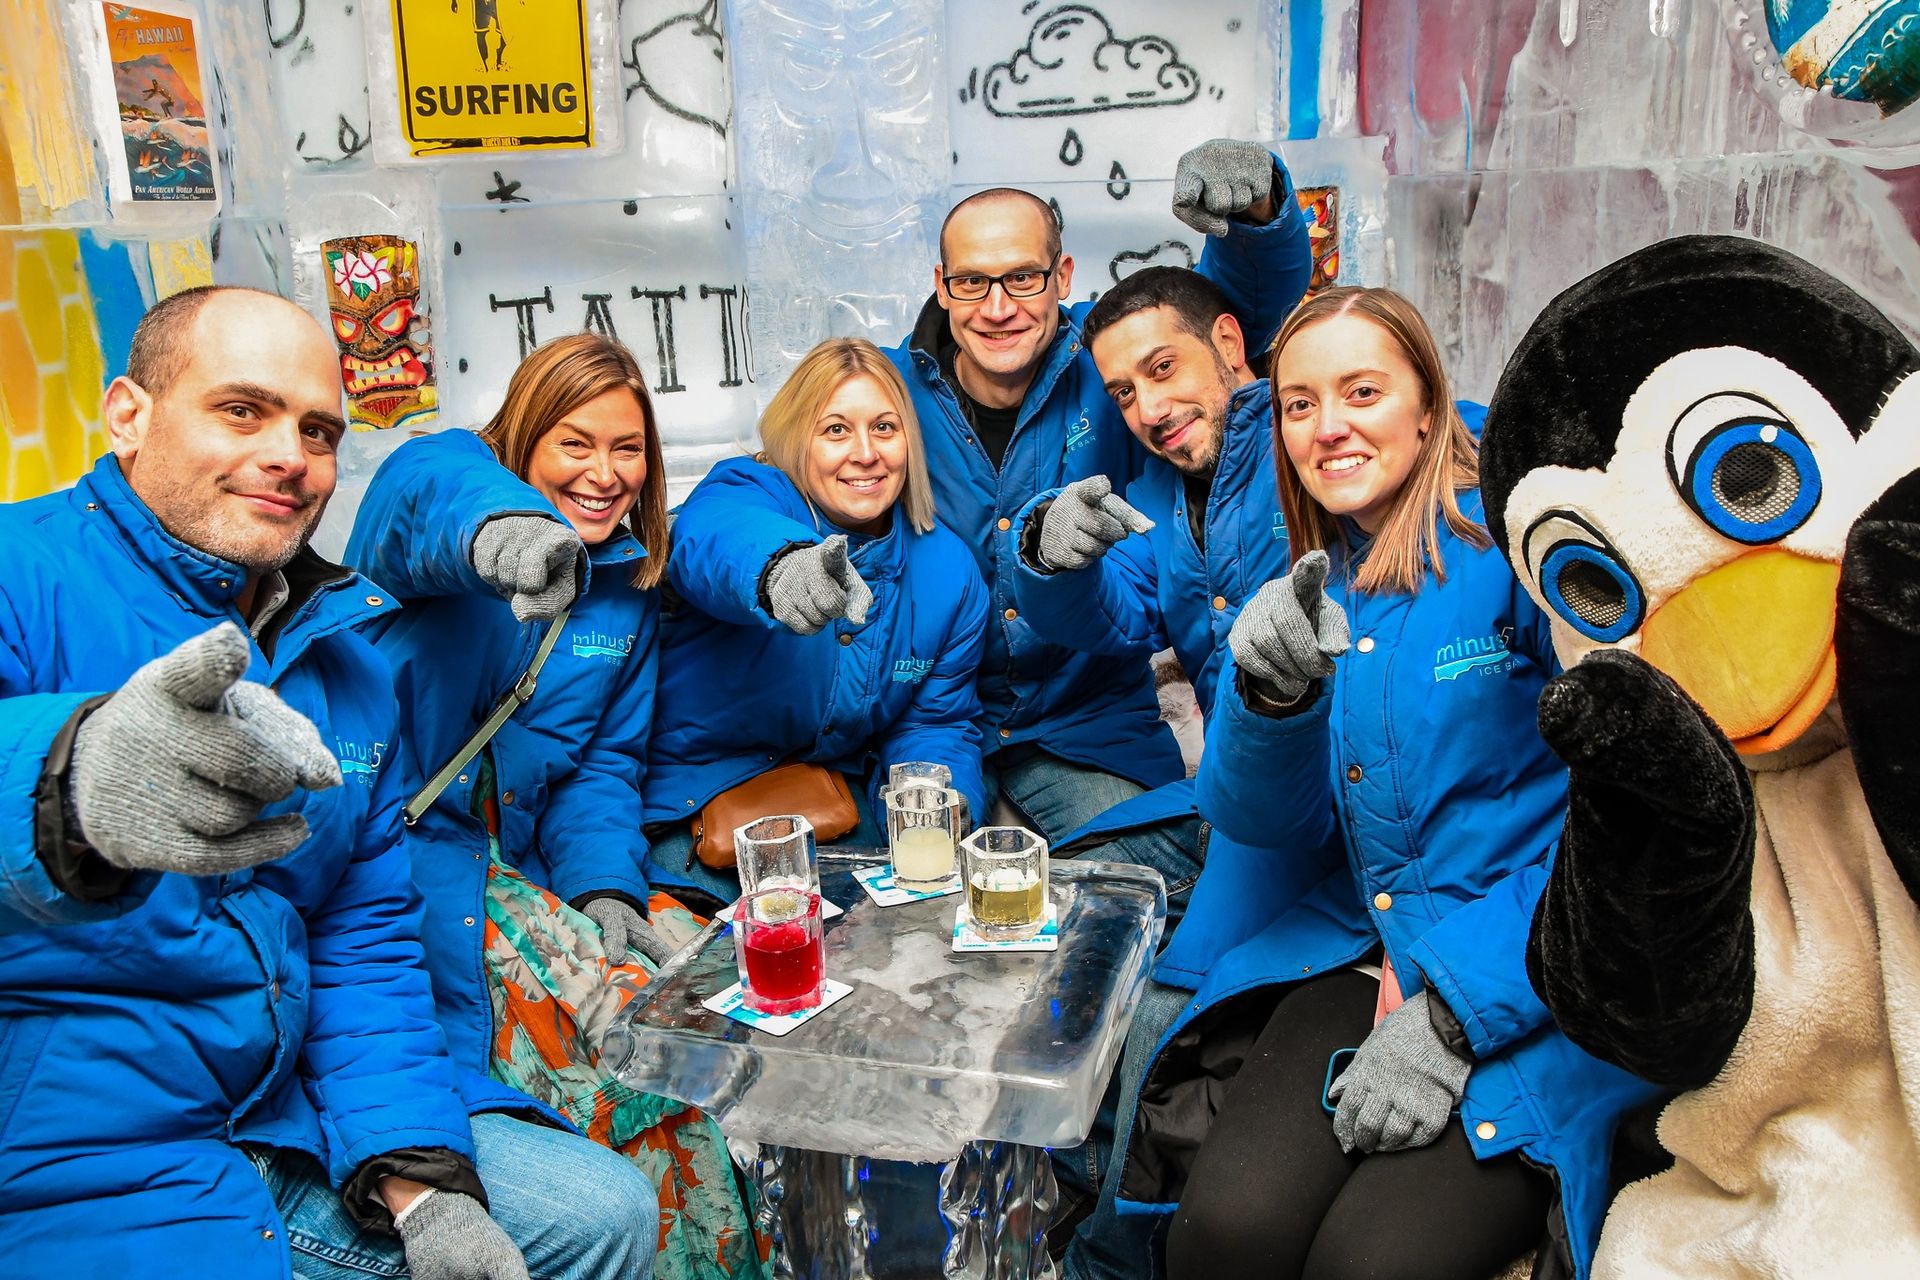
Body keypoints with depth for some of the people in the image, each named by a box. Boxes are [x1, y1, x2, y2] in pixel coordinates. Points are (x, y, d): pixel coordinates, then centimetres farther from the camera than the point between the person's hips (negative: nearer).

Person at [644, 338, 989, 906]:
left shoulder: (949, 570, 2)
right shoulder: (746, 491, -12)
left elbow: (937, 723, 8)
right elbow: (712, 536, -38)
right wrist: (779, 563, -64)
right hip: (696, 797, -3)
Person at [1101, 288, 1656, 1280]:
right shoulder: (1307, 591, 8)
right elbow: (1264, 821, 4)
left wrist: (1452, 1014, -17)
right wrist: (1272, 697, -18)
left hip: (1543, 985, -3)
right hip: (1363, 949, 4)